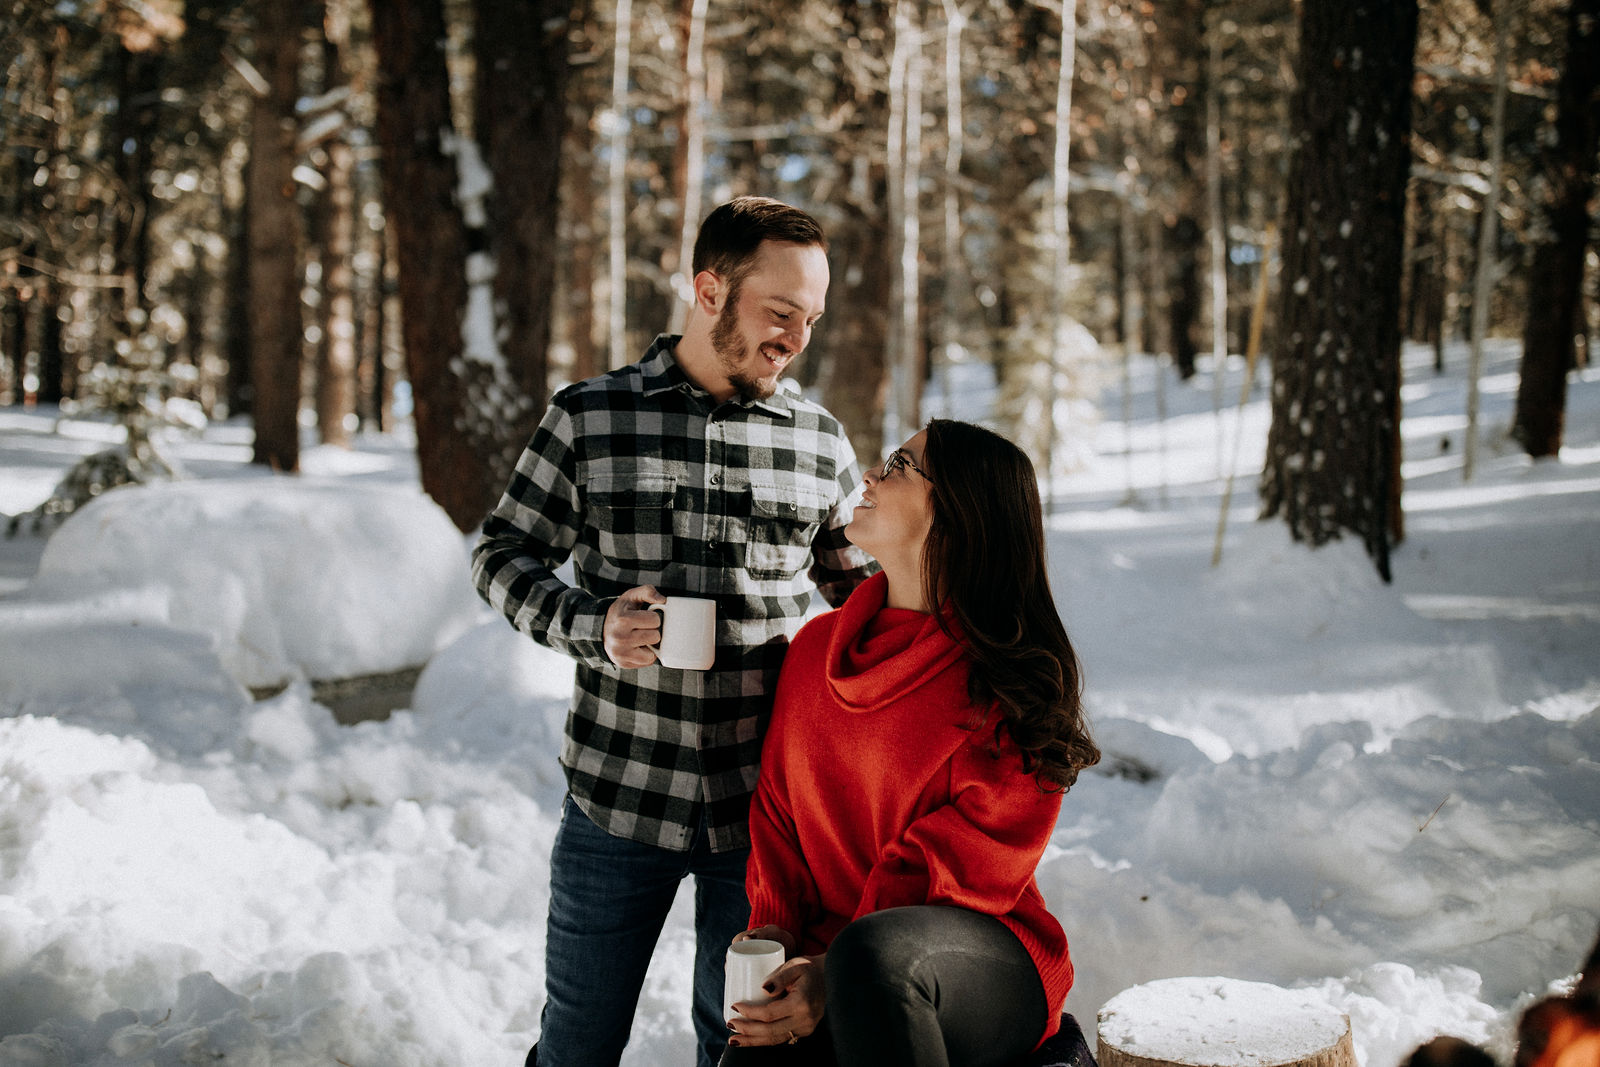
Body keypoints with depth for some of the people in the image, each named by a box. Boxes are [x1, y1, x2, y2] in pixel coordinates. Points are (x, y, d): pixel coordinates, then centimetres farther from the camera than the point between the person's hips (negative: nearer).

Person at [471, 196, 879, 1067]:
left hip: (761, 802, 1)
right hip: (616, 793, -1)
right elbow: (502, 555, 3)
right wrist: (591, 625, -14)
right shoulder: (589, 416, -1)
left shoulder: (821, 442, 5)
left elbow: (859, 590, 16)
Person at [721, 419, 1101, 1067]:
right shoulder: (815, 647, 9)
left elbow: (967, 870, -13)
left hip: (981, 965, -3)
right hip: (827, 958, 4)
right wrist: (775, 928, -2)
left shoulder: (1015, 685, -8)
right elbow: (777, 810, 16)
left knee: (871, 950, -37)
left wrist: (837, 974, -22)